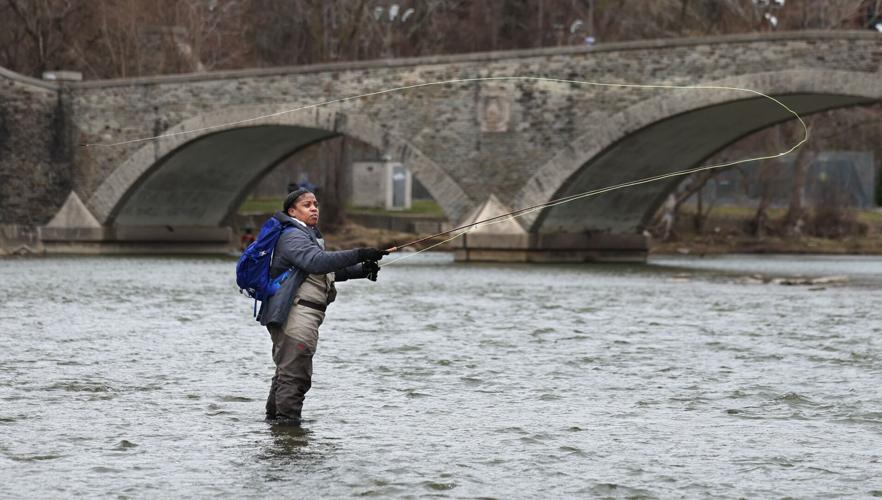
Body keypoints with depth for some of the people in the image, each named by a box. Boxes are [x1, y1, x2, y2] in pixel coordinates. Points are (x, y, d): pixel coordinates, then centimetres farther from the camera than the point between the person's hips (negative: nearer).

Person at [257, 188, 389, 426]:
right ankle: (287, 418, -8)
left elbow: (328, 271, 27)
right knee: (295, 372, -10)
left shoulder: (309, 235, 23)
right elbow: (317, 262, -30)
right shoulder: (293, 237, -13)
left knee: (286, 370, 20)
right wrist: (359, 255, -36)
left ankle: (273, 416, 29)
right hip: (296, 315, -11)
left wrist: (361, 270, 10)